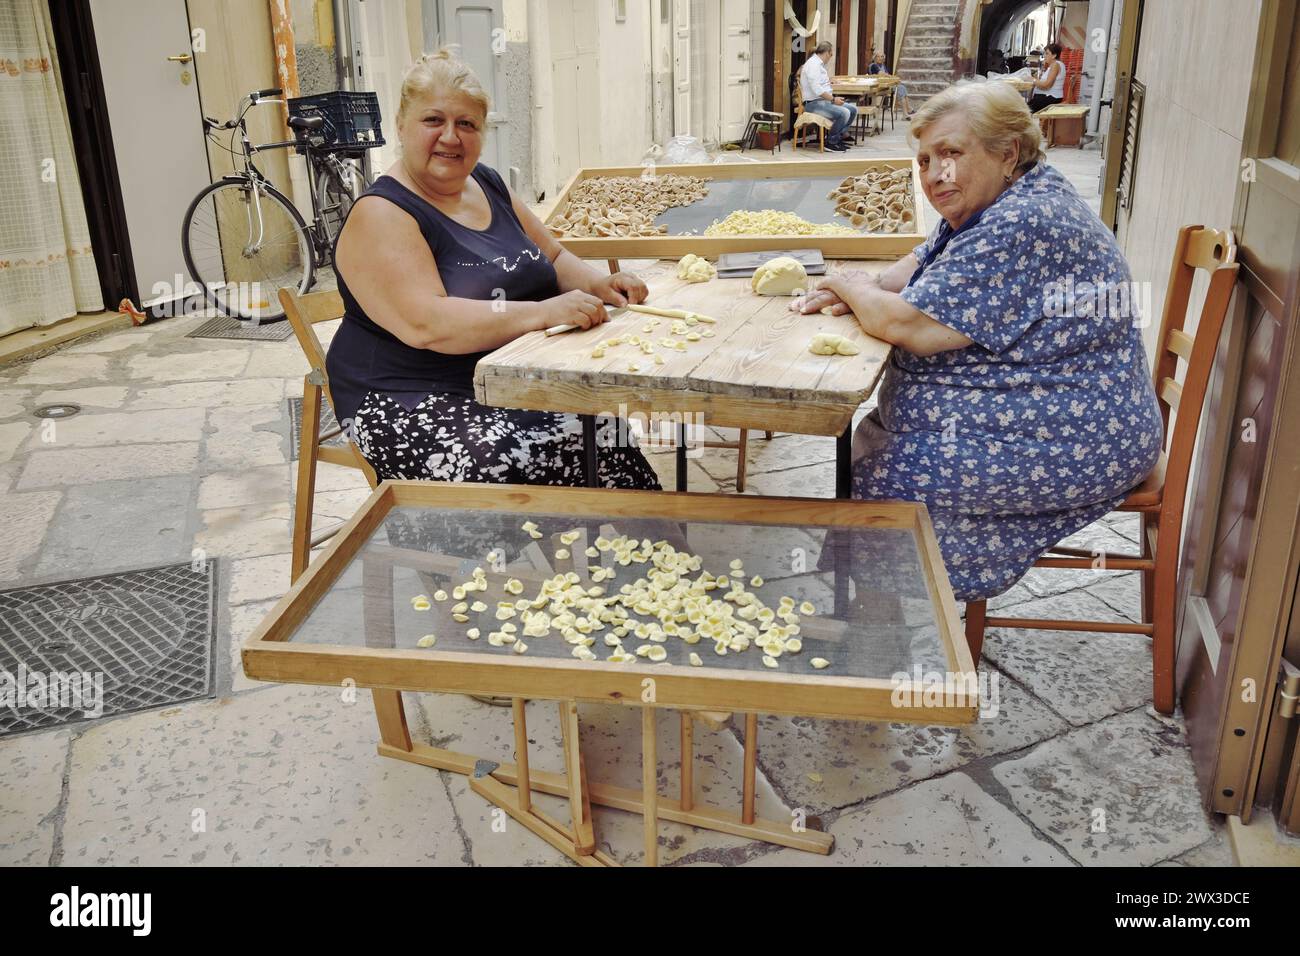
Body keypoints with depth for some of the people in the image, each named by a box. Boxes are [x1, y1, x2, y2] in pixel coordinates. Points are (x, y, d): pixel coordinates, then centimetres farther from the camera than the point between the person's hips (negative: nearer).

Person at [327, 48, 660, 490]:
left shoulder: (487, 184, 13)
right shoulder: (381, 215, -9)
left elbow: (553, 257, 23)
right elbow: (425, 324, -23)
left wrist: (600, 285, 1)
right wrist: (545, 312, -27)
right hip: (414, 403, -6)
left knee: (606, 439, -19)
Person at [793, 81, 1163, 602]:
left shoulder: (1024, 226, -25)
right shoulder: (988, 208, 9)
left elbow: (908, 326, -27)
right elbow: (920, 265, 21)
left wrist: (850, 285, -6)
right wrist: (869, 290, -2)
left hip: (1067, 445, -11)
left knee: (881, 482, -15)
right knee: (872, 442, 9)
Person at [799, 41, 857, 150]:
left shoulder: (819, 63, 20)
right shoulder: (813, 64, -13)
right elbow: (816, 89, -25)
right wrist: (833, 99, -22)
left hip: (824, 100, 11)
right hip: (814, 103, -11)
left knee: (853, 109, 3)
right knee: (844, 113, -28)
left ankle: (838, 137, 10)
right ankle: (831, 142, -13)